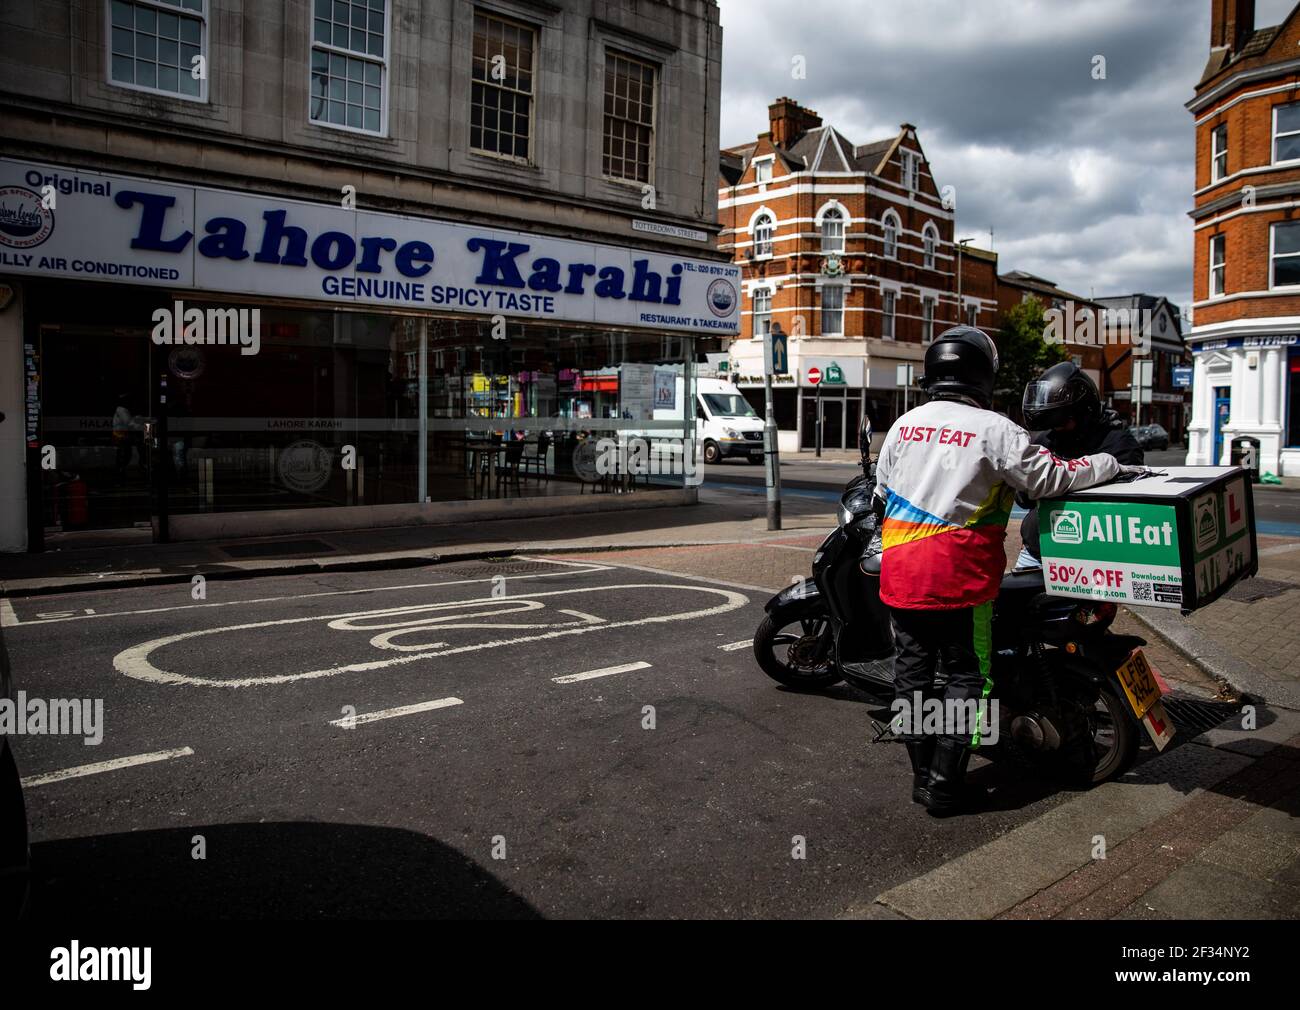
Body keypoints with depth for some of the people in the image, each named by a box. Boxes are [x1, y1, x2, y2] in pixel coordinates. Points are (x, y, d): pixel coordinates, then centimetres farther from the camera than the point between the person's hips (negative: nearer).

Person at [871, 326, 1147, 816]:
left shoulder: (903, 425, 7)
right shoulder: (994, 429, -9)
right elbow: (1051, 477, -9)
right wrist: (1110, 464, 6)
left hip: (900, 575, 5)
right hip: (959, 580, -5)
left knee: (912, 670, 12)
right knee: (965, 676, 6)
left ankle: (923, 775, 21)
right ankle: (943, 787, 8)